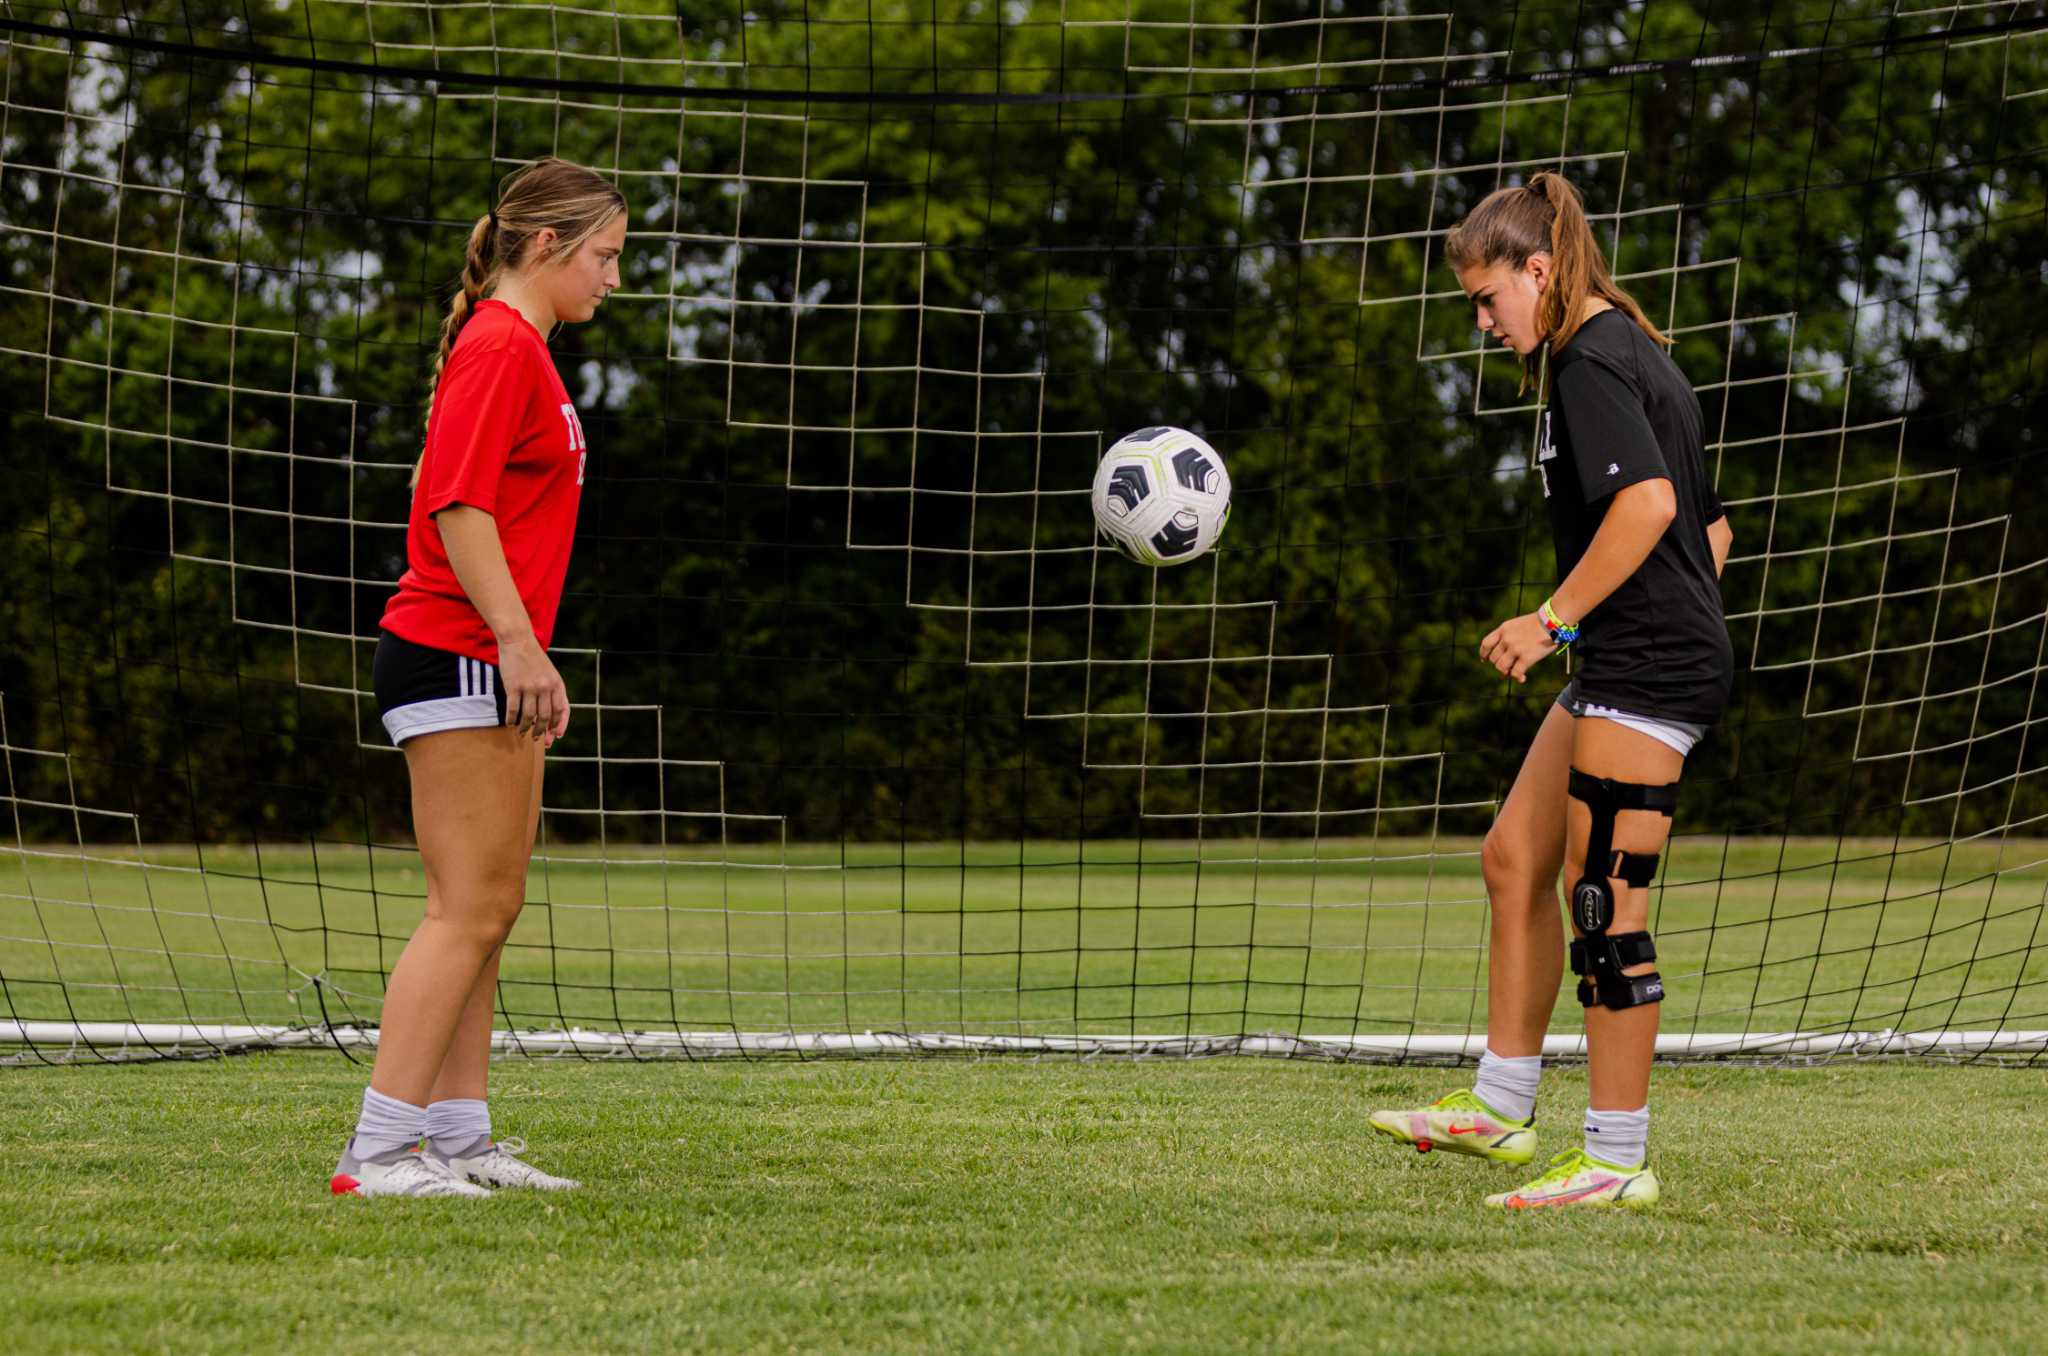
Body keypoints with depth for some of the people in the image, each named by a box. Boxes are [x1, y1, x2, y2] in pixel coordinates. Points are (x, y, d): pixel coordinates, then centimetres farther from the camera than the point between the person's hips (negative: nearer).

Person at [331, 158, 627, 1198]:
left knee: (488, 912, 11)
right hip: (456, 655, -10)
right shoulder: (499, 347, -11)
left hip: (486, 664, 10)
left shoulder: (517, 349, 19)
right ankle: (375, 1153, -14)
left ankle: (461, 1138, 14)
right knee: (470, 908, -12)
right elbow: (458, 504, -20)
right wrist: (517, 640, -23)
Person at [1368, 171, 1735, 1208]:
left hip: (1644, 673, -11)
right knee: (1514, 860, 16)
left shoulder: (1588, 362, -12)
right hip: (1627, 669, 11)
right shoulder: (1633, 356, 19)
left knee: (1602, 903, -7)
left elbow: (1648, 502, -26)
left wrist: (1556, 619, -19)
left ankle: (1616, 1161, -4)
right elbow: (1710, 526, 24)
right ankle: (1498, 1106, 23)